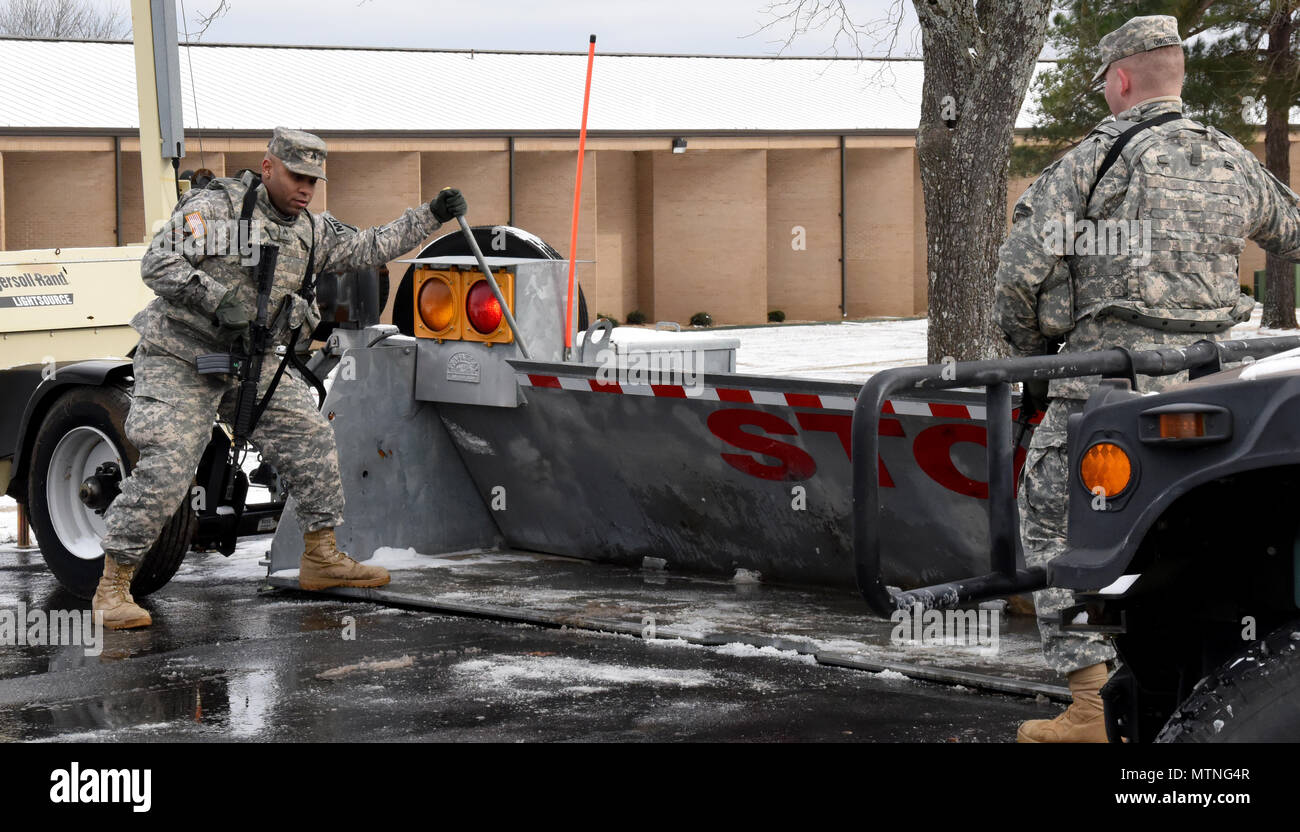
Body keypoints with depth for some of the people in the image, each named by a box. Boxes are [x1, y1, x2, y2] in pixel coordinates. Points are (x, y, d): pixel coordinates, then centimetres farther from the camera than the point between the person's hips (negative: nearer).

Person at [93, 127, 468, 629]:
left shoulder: (310, 231, 10)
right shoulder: (215, 206, -12)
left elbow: (370, 249, 17)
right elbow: (158, 263, -19)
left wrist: (431, 216, 11)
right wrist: (218, 299, -31)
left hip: (251, 362, 7)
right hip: (179, 359, -7)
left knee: (311, 439, 2)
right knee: (165, 468, -16)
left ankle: (321, 558, 15)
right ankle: (113, 587, -8)